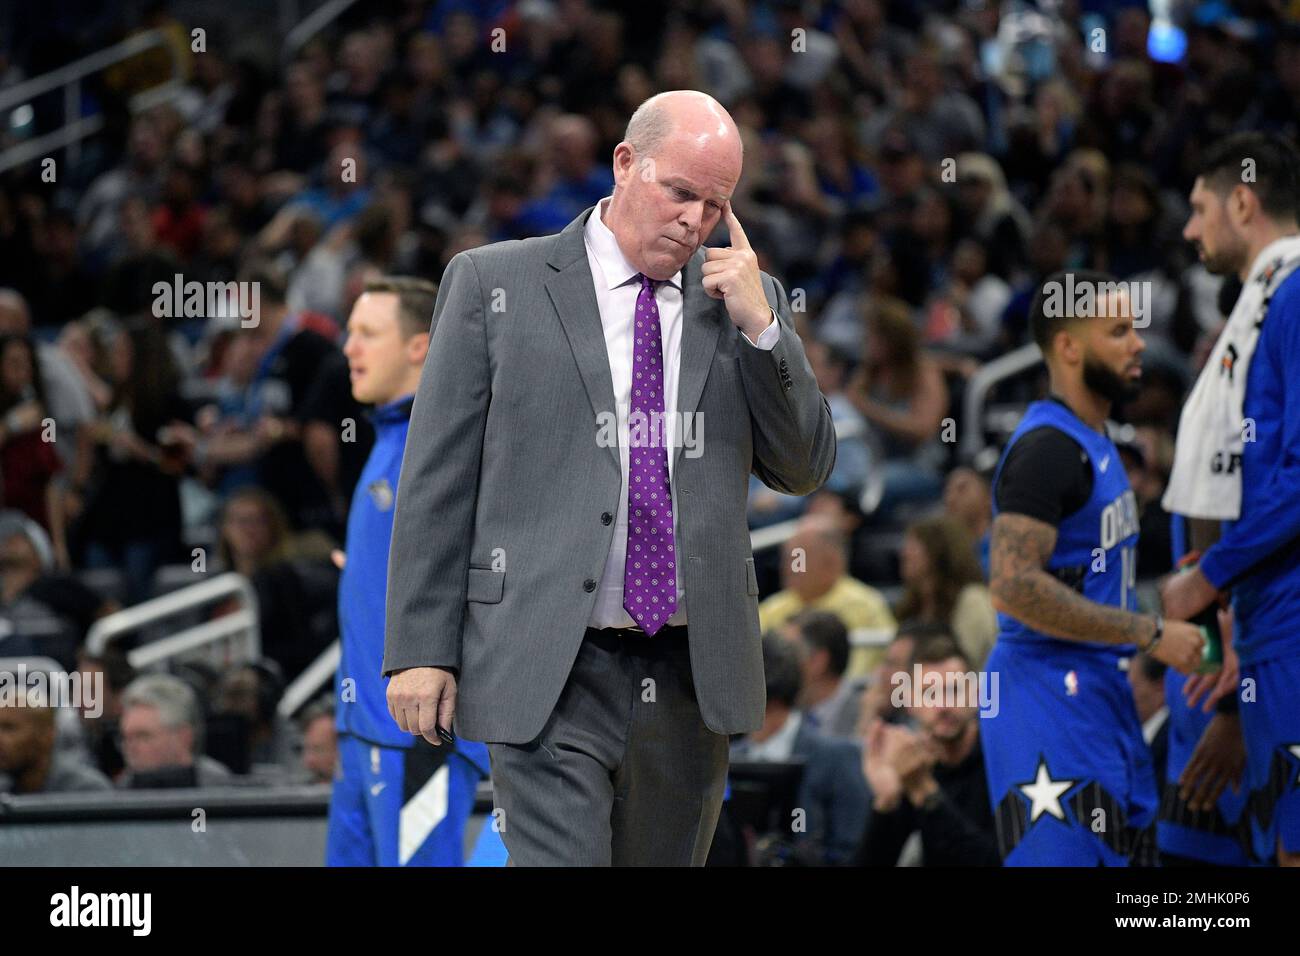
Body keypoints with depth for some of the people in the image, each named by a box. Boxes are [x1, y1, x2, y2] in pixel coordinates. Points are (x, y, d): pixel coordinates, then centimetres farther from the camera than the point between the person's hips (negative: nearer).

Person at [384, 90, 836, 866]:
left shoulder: (748, 301, 12)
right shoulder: (494, 284, 3)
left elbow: (805, 470, 9)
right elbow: (438, 478, 2)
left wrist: (759, 327, -4)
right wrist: (421, 650, -4)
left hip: (692, 676, 4)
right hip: (551, 678, -4)